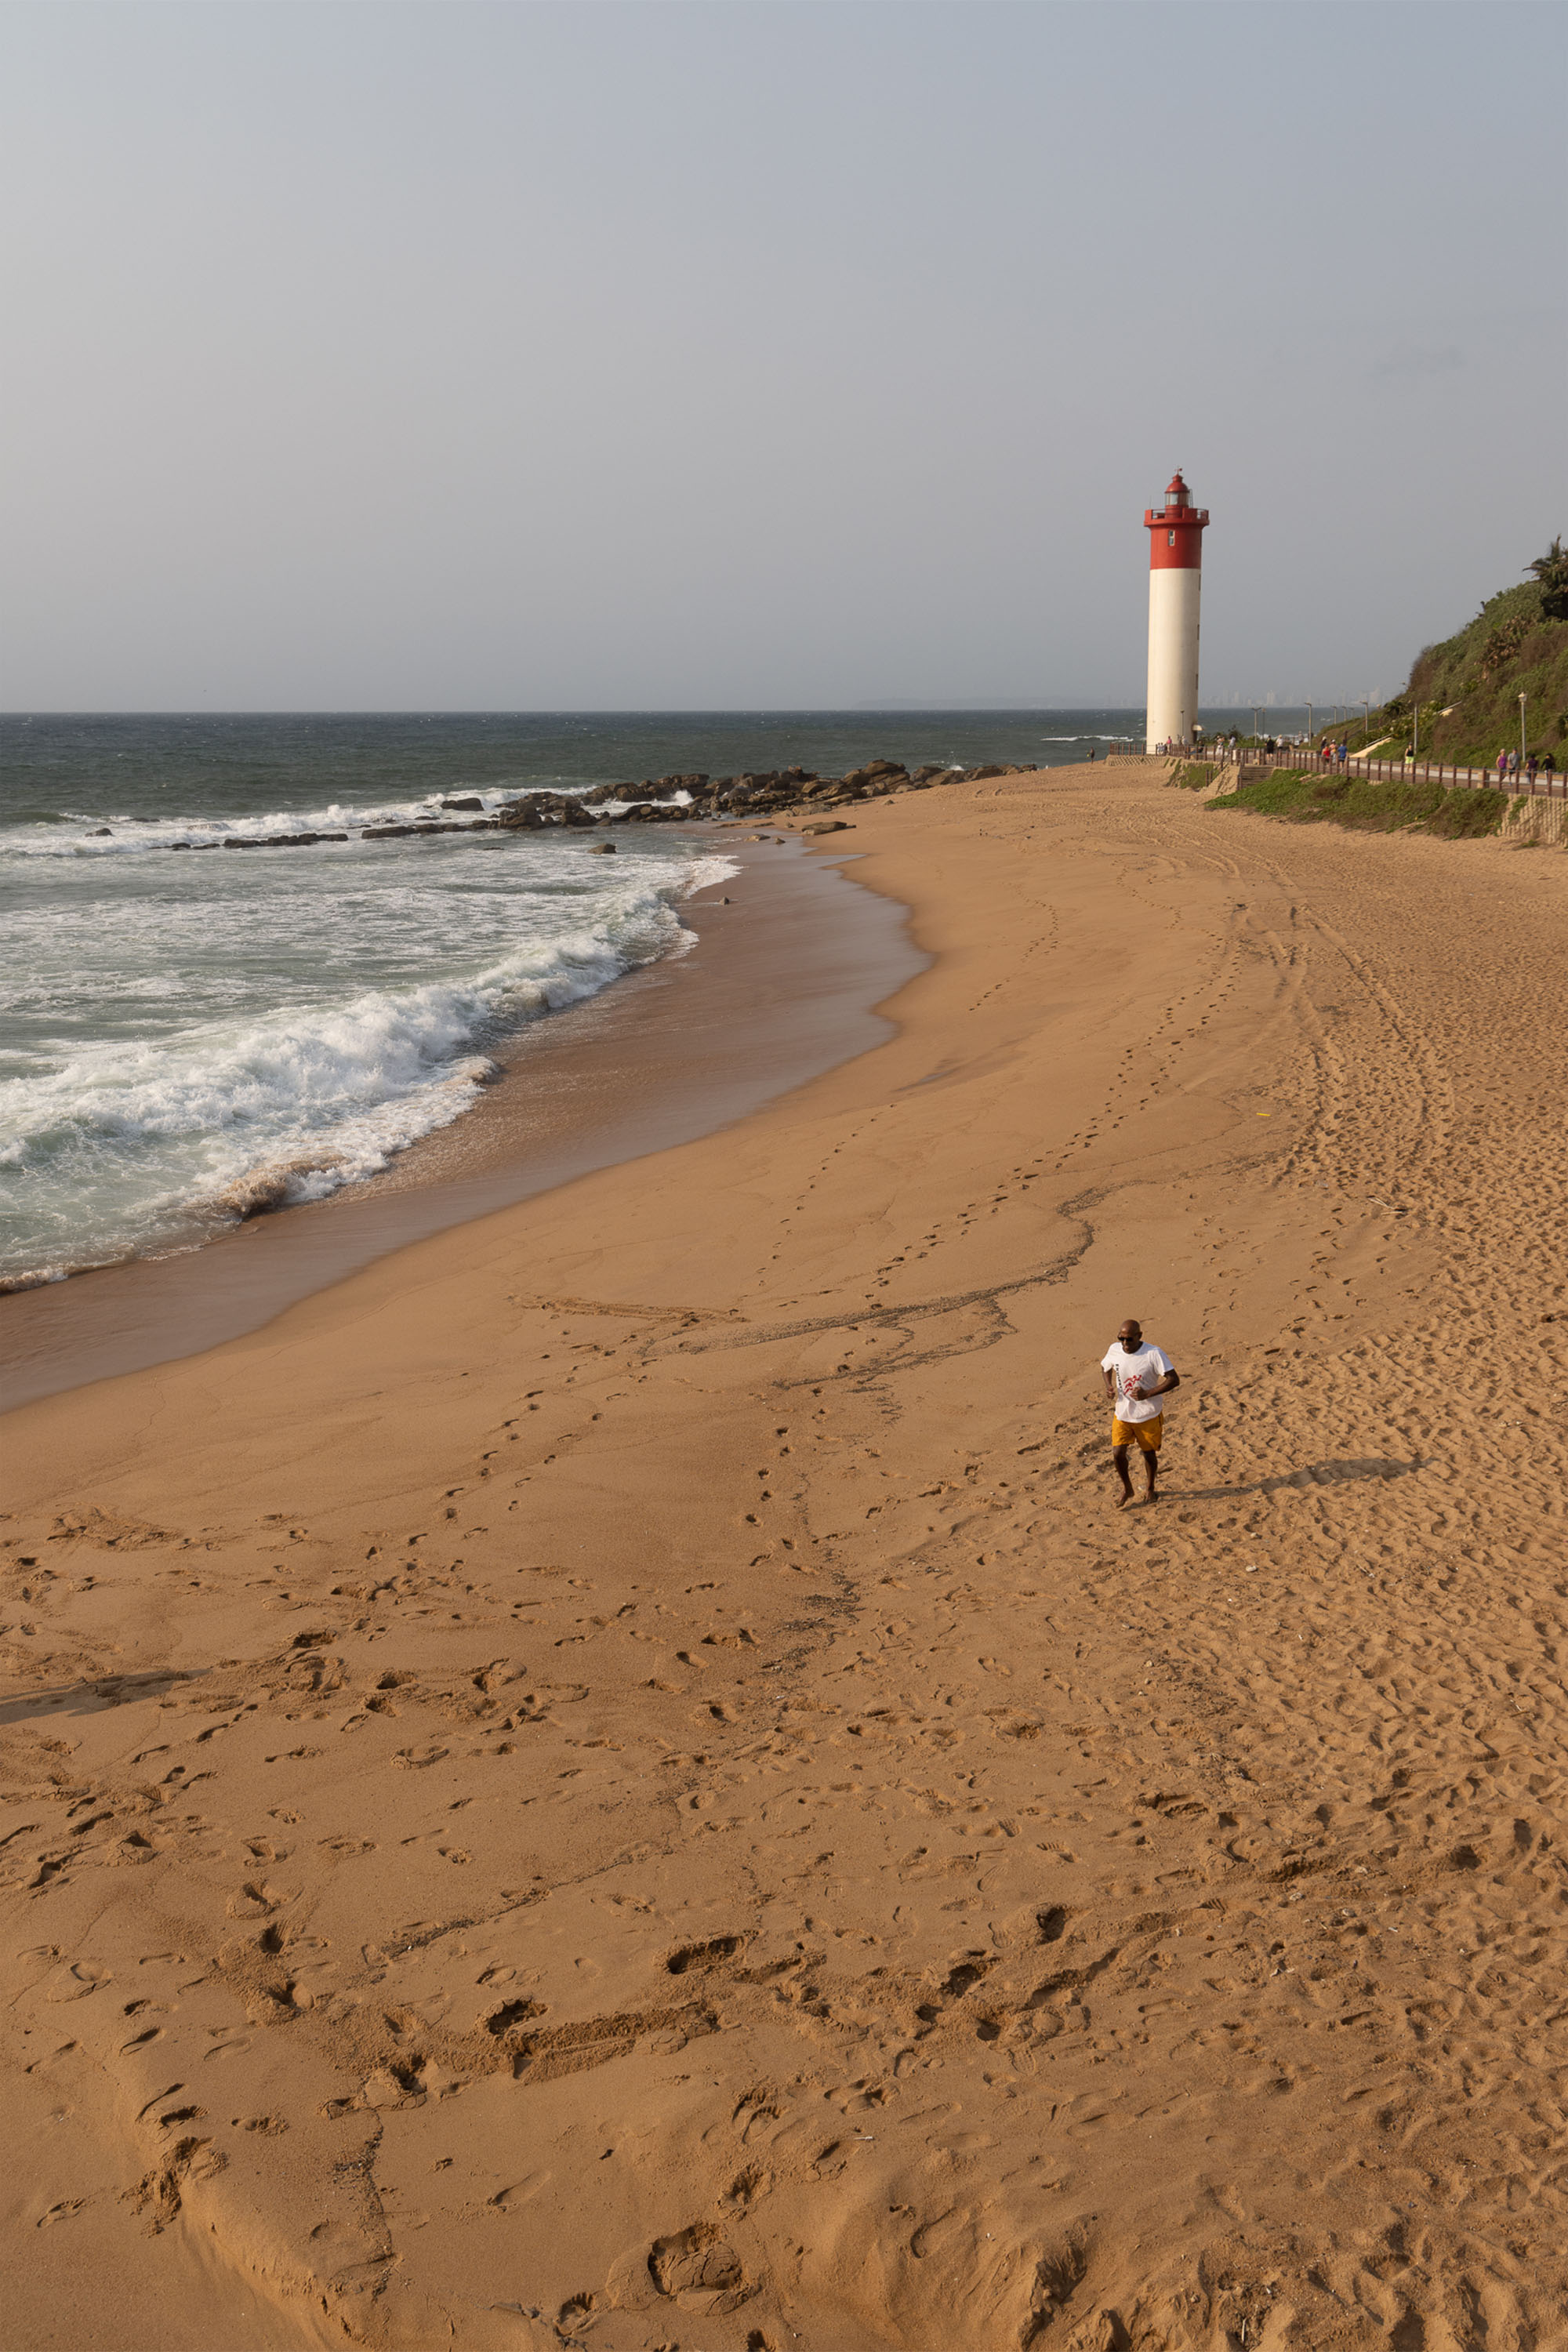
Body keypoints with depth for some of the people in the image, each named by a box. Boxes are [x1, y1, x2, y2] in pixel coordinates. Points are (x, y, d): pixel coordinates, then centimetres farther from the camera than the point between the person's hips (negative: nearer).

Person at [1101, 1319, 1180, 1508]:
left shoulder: (1153, 1354, -21)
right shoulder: (1114, 1350, -8)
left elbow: (1174, 1380, -21)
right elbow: (1105, 1366, 15)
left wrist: (1148, 1394, -30)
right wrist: (1109, 1386, -4)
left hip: (1148, 1414, -3)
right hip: (1122, 1413, 3)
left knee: (1149, 1453, 12)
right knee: (1118, 1453, -6)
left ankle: (1149, 1489, 38)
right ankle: (1126, 1489, 21)